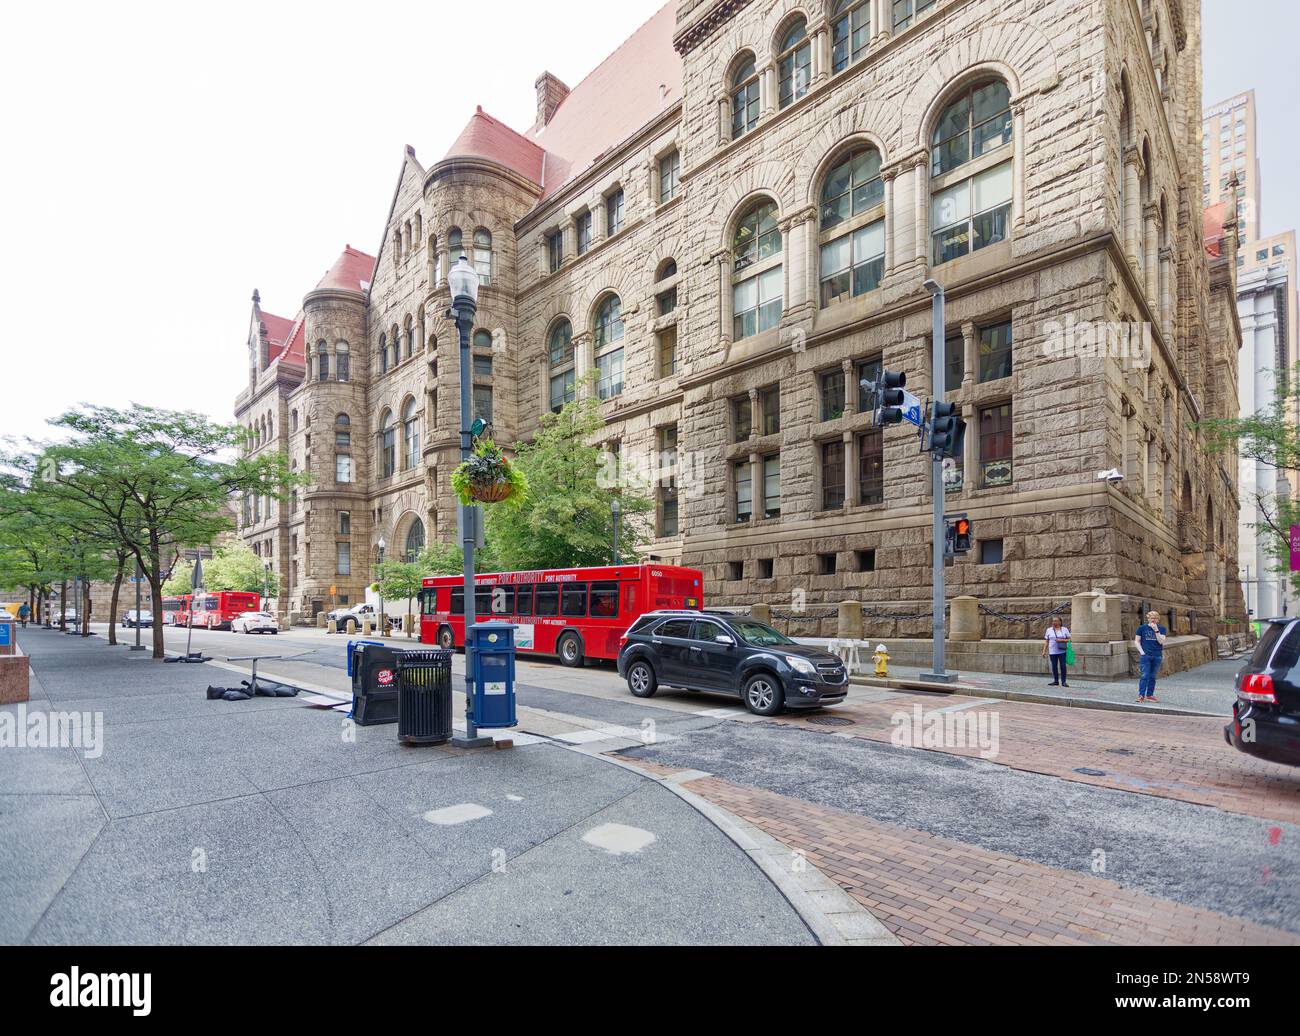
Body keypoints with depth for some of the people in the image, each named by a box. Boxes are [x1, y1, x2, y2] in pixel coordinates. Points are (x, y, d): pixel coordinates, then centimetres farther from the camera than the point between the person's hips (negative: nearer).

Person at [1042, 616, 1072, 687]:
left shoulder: (1065, 629, 5)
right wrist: (1044, 651, 4)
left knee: (1063, 666, -5)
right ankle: (1056, 681, 13)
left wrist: (1062, 640, -15)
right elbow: (1046, 641, 9)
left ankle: (1063, 682, 3)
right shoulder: (1049, 630, 9)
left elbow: (1069, 639, 3)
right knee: (1054, 666, 4)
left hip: (1062, 651, -2)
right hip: (1052, 652, 2)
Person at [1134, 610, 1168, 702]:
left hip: (1157, 656, 2)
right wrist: (1141, 651, -5)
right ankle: (1141, 695, -7)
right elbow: (1136, 641, 6)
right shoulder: (1142, 628, 3)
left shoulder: (1162, 629, 5)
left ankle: (1149, 695, 14)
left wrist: (1156, 630, -15)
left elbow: (1161, 641, -6)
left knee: (1152, 676, 7)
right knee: (1144, 676, -7)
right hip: (1145, 655, -2)